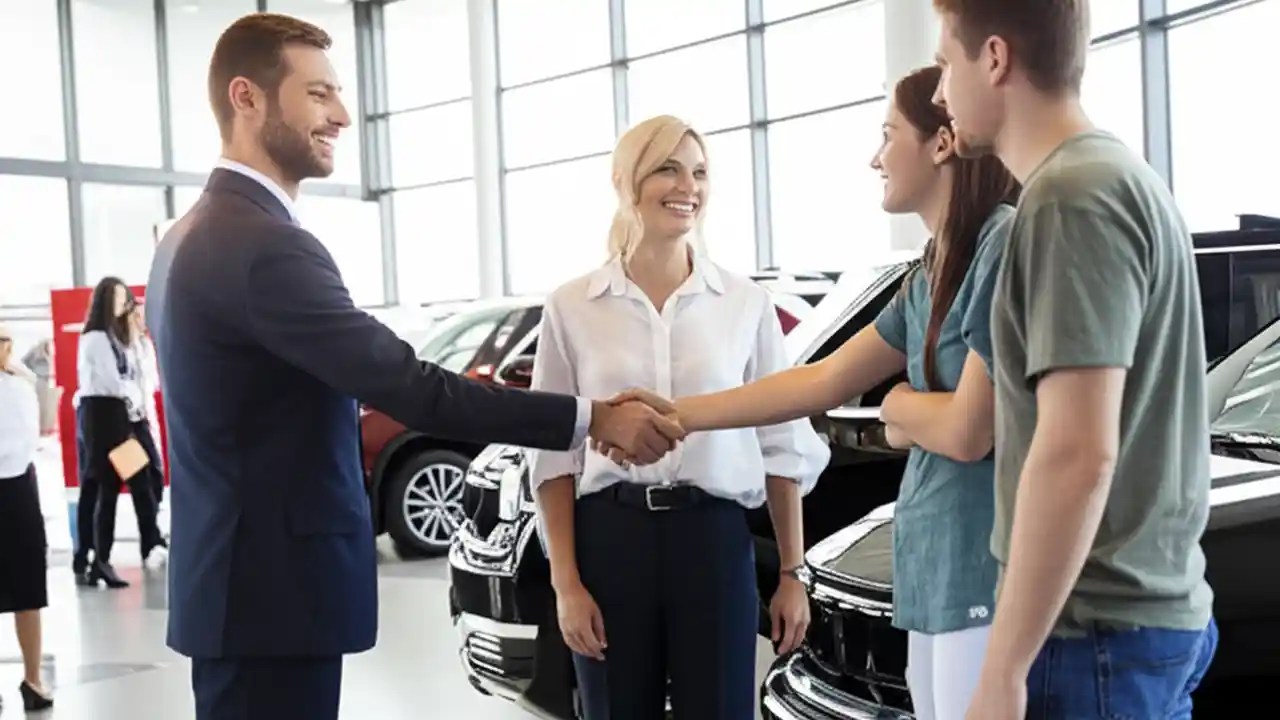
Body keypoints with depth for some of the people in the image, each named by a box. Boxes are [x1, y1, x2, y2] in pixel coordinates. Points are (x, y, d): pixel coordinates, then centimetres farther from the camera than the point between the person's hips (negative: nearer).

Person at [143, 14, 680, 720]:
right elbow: (409, 388, -26)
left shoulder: (196, 235, 12)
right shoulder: (263, 245, -21)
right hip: (274, 589, -10)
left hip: (241, 576, 10)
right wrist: (595, 417, -23)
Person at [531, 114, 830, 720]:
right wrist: (565, 581, -4)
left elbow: (783, 446, 6)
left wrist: (792, 573, 5)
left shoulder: (746, 304, 4)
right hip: (609, 541, 0)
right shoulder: (572, 307, 2)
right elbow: (555, 454, 2)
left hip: (715, 539, 0)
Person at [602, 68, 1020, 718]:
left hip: (986, 575, -8)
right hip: (935, 573, 9)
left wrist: (897, 406, 4)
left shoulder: (1007, 243, -13)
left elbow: (968, 431, -17)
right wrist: (679, 415, 21)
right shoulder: (933, 272, 15)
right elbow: (823, 381, 21)